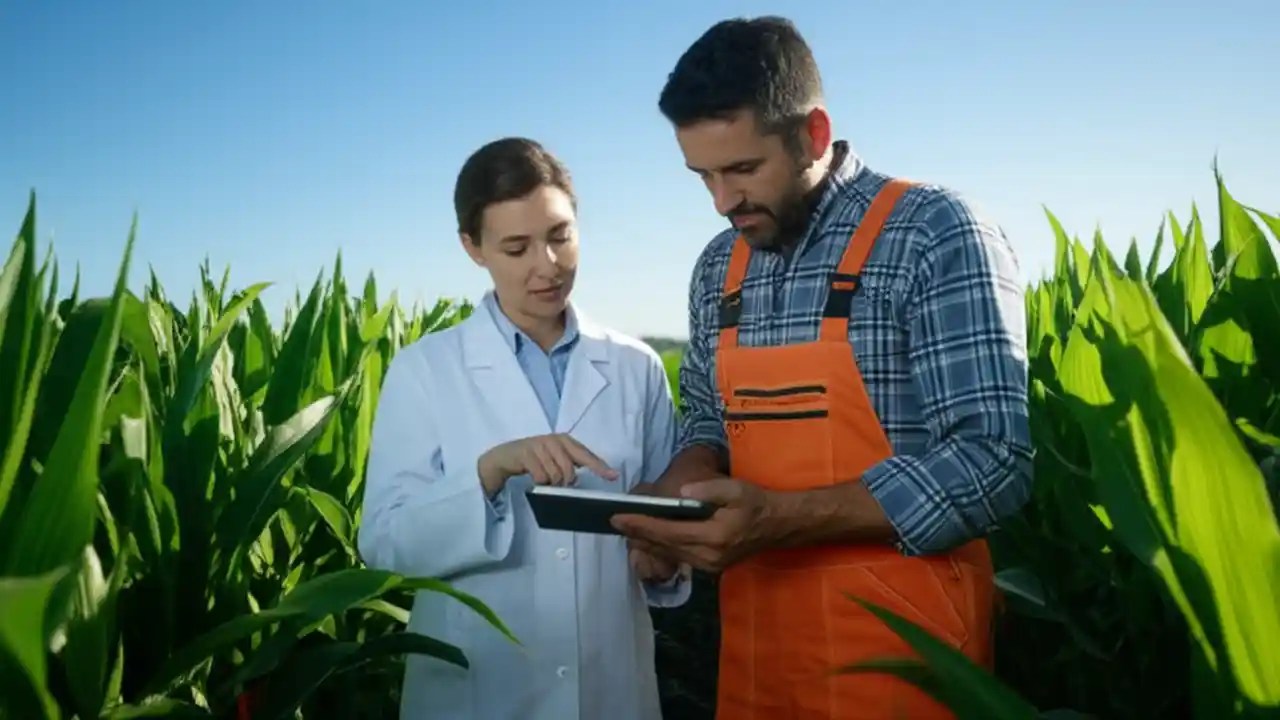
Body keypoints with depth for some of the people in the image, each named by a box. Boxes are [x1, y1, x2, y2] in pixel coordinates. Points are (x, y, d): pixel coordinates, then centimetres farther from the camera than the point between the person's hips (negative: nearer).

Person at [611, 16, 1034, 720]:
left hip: (899, 632, -5)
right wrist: (677, 494, -6)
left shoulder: (934, 235, -13)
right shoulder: (718, 266, 6)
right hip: (751, 625, 6)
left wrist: (781, 517, -26)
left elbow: (991, 462, -19)